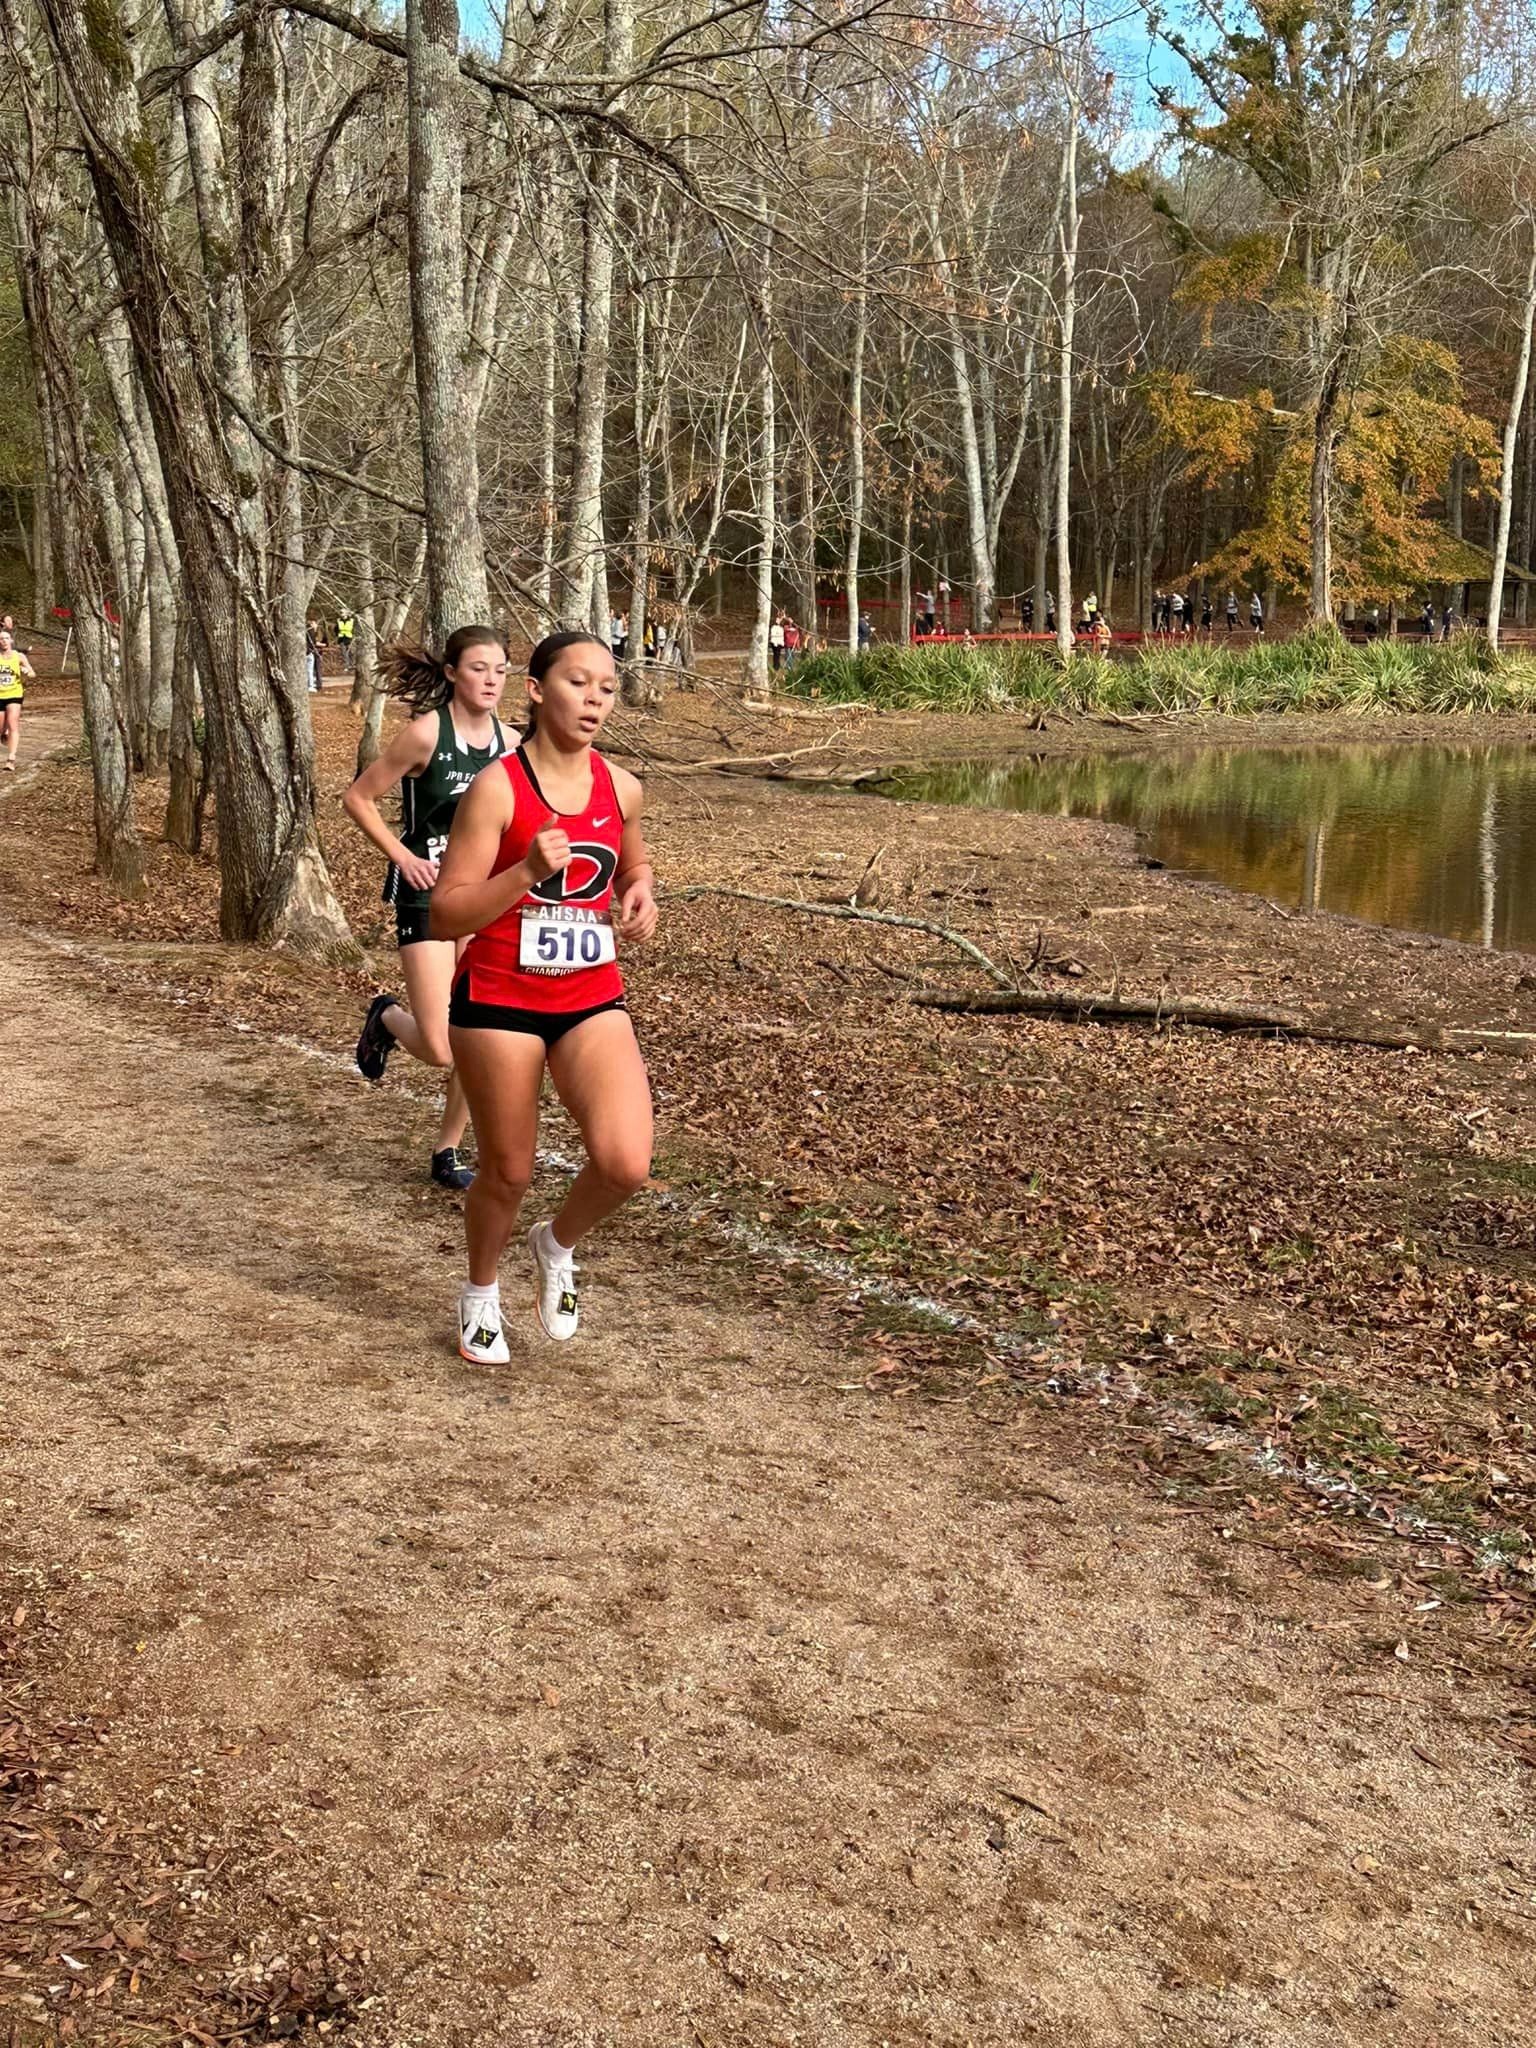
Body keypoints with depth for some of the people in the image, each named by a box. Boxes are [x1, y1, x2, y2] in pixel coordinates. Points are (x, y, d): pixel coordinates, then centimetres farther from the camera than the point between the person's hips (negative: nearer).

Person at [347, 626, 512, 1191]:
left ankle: (448, 1151, 21)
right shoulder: (426, 733, -13)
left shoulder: (507, 740, 3)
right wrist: (403, 857, -12)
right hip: (427, 895, -5)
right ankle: (387, 1017, 24)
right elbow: (358, 798, -6)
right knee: (440, 1050, -10)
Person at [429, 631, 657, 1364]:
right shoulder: (497, 788, -13)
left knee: (625, 1163, -14)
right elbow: (446, 915, -15)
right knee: (508, 1171, 9)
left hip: (593, 1000, 4)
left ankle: (557, 1246, 20)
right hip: (499, 1001, -3)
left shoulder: (621, 788, 1)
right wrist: (527, 871, -28)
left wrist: (642, 898, 0)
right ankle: (481, 1296, 39)